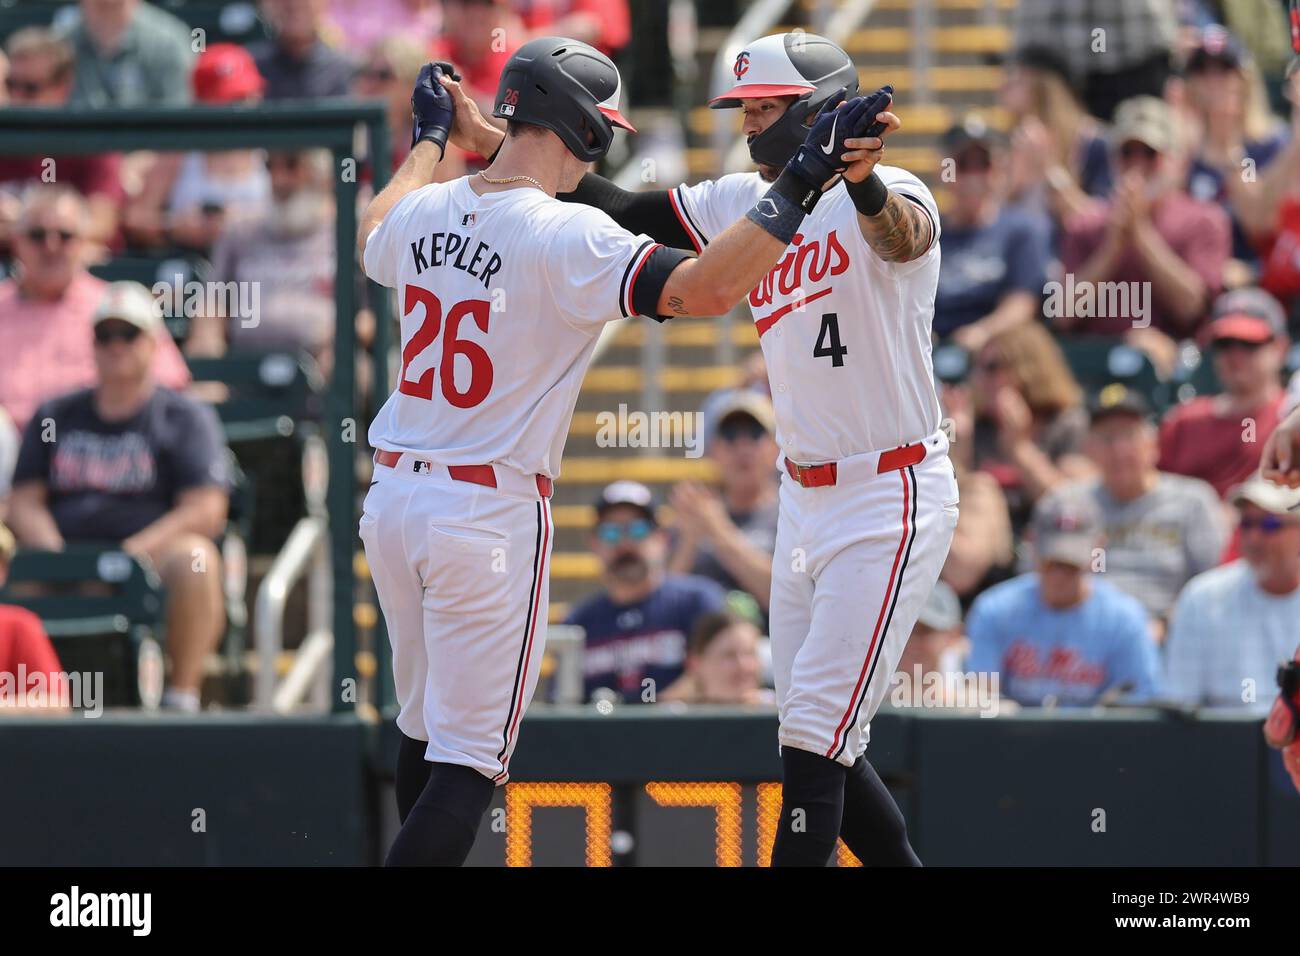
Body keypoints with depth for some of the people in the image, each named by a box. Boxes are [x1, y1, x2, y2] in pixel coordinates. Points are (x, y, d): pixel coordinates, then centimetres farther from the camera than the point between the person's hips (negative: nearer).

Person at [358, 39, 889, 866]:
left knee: (426, 729, 21)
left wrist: (432, 139, 43)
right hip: (492, 511, -8)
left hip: (394, 500, 8)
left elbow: (374, 238, 30)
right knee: (469, 763, -4)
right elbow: (705, 288, -30)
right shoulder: (566, 237, -19)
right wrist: (803, 181, -25)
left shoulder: (424, 213, 4)